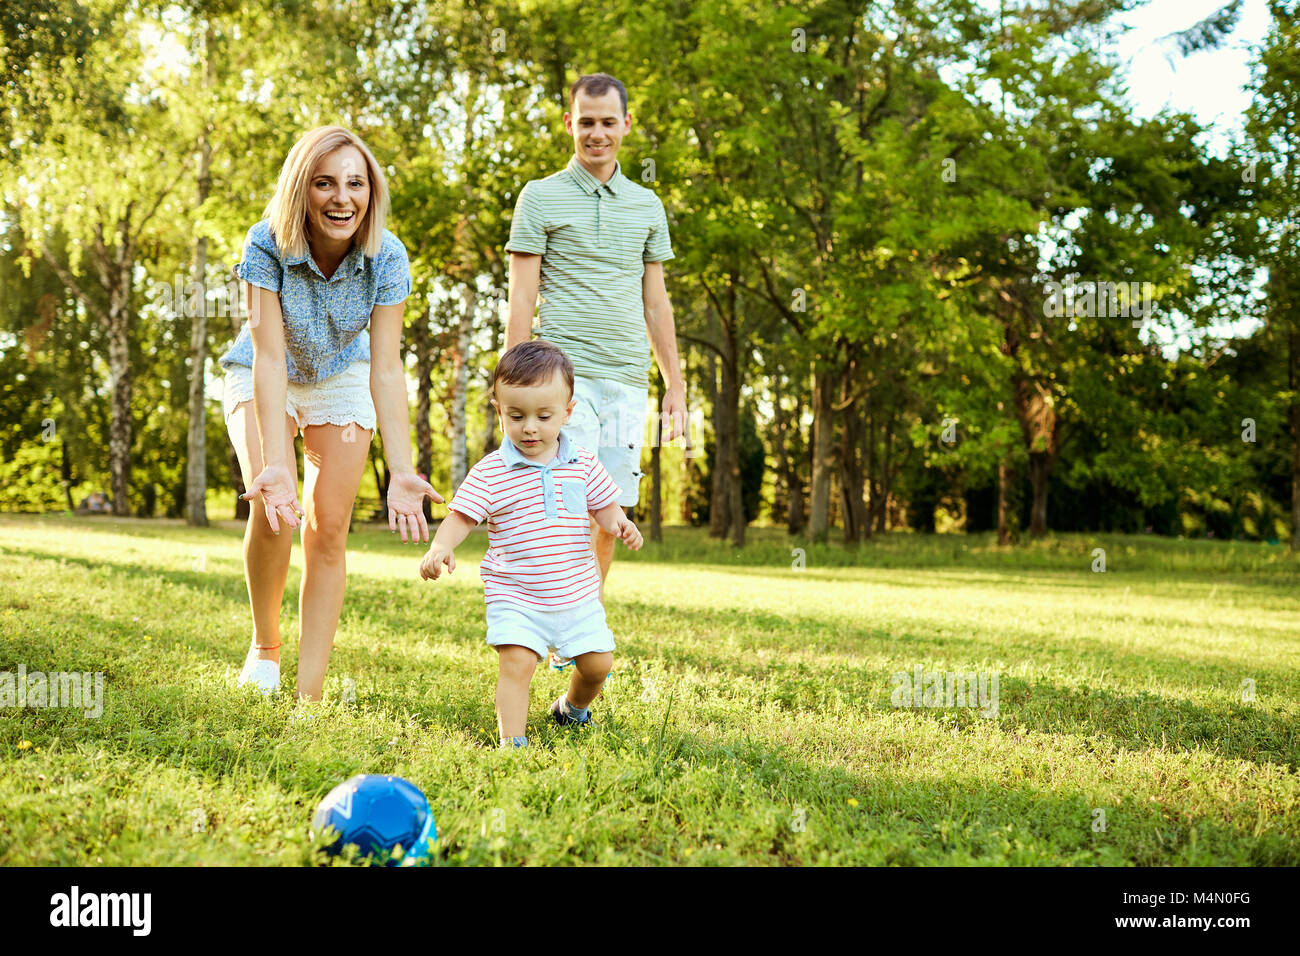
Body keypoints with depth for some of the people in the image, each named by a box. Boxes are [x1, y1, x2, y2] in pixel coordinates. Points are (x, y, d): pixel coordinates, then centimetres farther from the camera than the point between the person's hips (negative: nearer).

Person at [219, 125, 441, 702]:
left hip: (340, 378, 1)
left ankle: (310, 695, -3)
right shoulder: (267, 245, -30)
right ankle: (264, 645, 2)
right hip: (264, 380, -1)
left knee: (328, 528, -7)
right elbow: (269, 357, -34)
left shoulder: (387, 257, -26)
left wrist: (402, 471, -37)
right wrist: (275, 465, -44)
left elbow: (385, 368, -28)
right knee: (274, 504, -23)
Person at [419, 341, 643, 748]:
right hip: (516, 597, -3)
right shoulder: (491, 471, -8)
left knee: (597, 664, 8)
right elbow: (460, 516, -9)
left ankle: (571, 708, 39)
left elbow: (604, 506, 12)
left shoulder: (583, 464, 1)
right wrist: (441, 546, -29)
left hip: (577, 594, 3)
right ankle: (512, 740, -12)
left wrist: (619, 523, -11)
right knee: (516, 662, -20)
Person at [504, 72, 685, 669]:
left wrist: (675, 384, 16)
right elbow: (520, 302, 0)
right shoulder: (541, 198, 3)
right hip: (565, 371, -4)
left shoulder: (647, 207, 16)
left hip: (628, 380, 4)